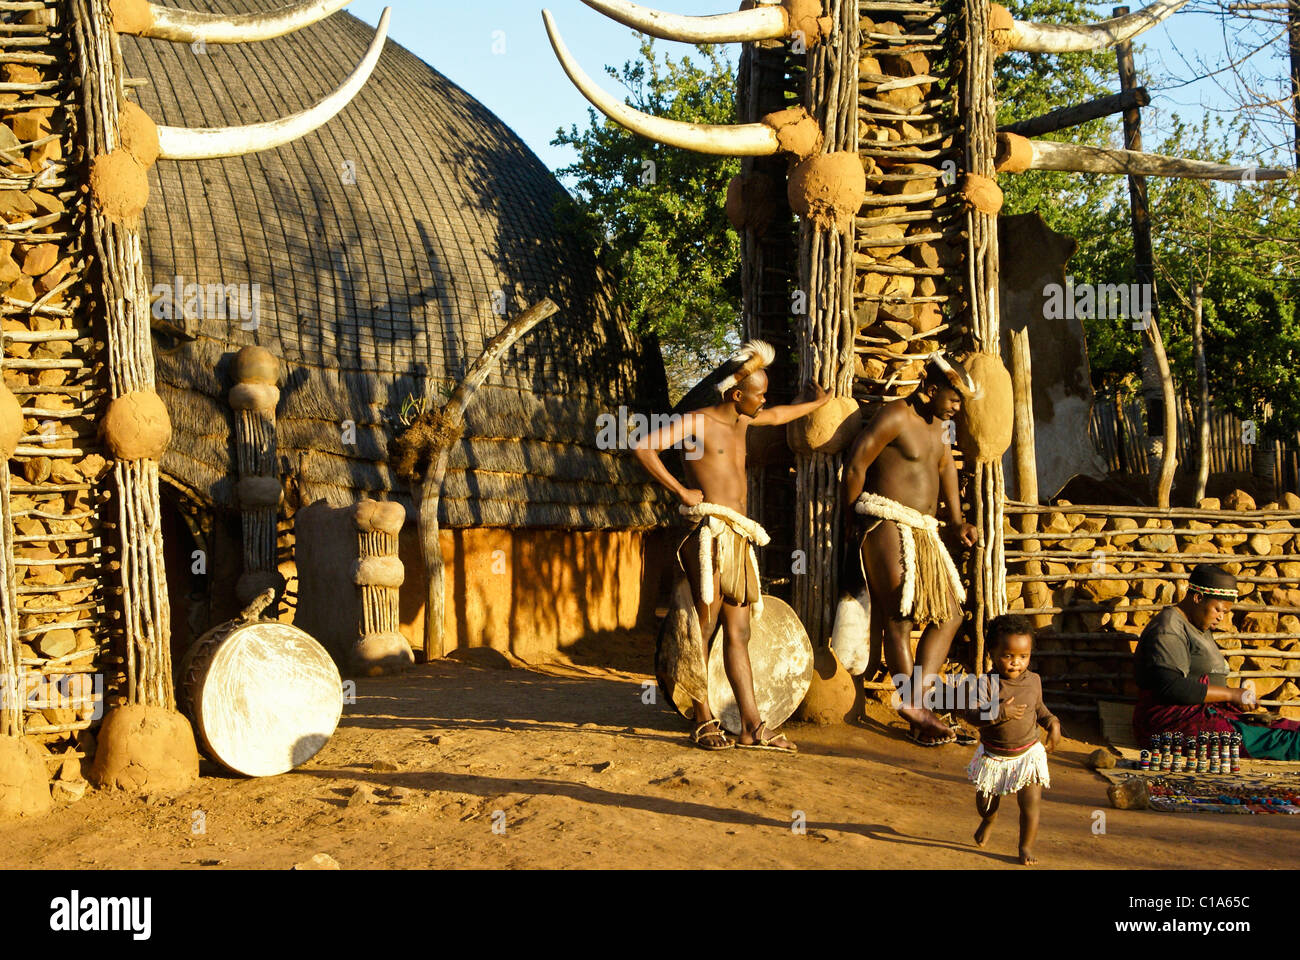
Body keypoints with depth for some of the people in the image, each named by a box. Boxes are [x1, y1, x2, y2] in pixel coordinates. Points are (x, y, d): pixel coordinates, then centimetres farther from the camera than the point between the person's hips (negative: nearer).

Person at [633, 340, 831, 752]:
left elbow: (777, 415, 41)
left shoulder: (741, 420, 19)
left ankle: (752, 726, 6)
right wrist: (681, 490, -13)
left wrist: (817, 402, 56)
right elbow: (644, 447, -17)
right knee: (703, 628, -3)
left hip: (739, 539, 8)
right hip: (710, 535, -8)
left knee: (738, 633, 6)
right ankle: (704, 721, 4)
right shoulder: (696, 421, -5)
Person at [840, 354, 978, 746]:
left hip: (922, 534, 10)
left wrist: (958, 521, 21)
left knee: (949, 614, 6)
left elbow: (946, 465, 29)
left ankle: (915, 700, 3)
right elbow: (855, 464, -11)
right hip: (888, 526, -10)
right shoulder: (896, 416, -10)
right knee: (899, 618, -8)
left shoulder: (938, 424, 18)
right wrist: (851, 522, -3)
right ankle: (916, 709, -4)